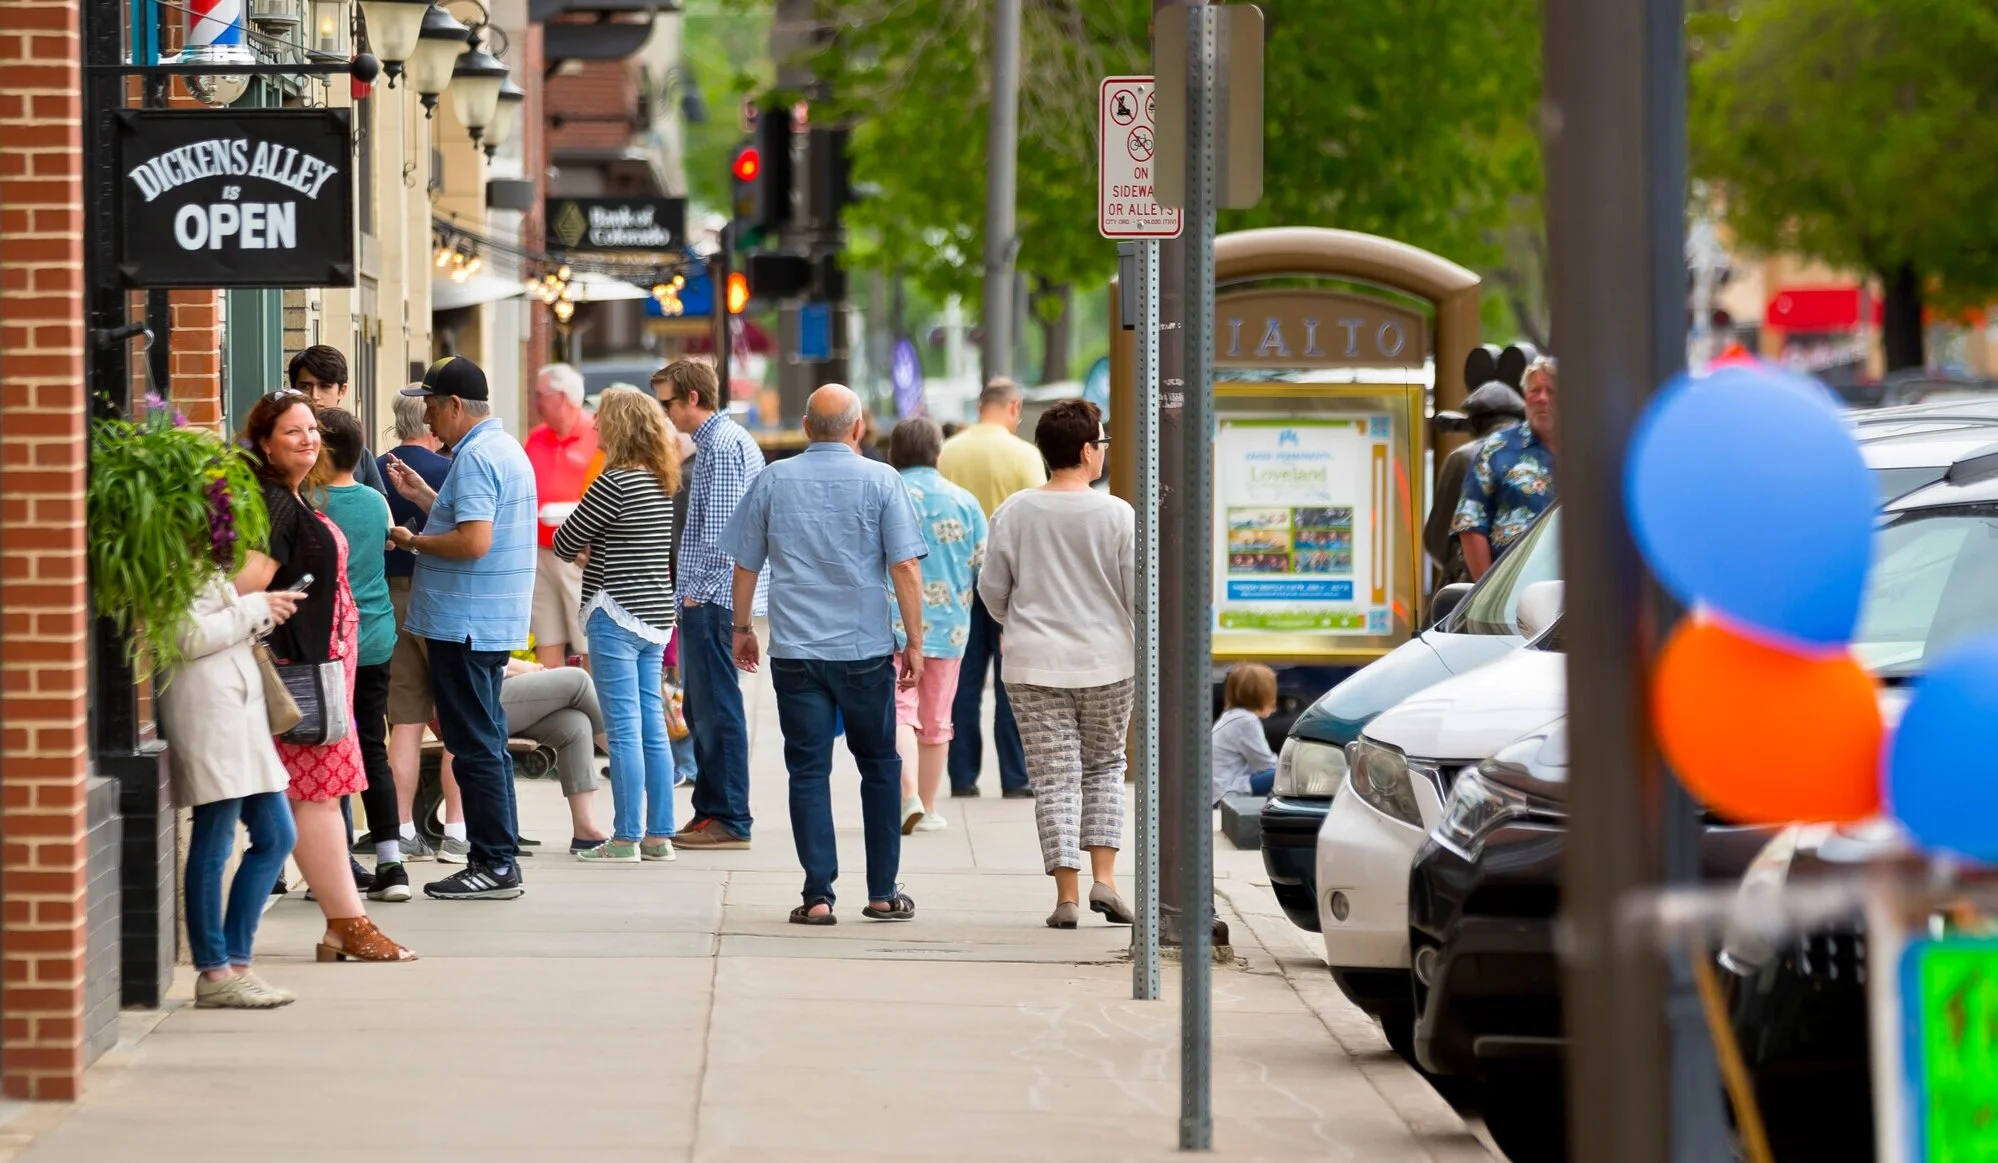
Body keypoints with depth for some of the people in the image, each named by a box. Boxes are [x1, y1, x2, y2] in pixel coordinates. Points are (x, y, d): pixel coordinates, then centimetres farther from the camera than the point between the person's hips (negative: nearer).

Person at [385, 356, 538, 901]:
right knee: (486, 743, 14)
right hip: (493, 624, 11)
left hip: (464, 625, -11)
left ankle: (495, 863, -5)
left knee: (475, 745, -7)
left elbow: (474, 540, -25)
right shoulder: (504, 448, 16)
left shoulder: (475, 457, -17)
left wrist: (412, 541, -13)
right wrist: (423, 495, 21)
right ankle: (499, 860, 18)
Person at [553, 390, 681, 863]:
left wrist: (583, 547, 14)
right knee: (653, 728, 10)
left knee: (624, 730, -6)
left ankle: (626, 838, -5)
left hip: (617, 615, -8)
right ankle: (659, 835, 13)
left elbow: (566, 543, -9)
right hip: (656, 615, 8)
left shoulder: (617, 482, -14)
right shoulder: (663, 485, 11)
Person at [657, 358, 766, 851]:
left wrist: (698, 591, -16)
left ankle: (729, 820, -5)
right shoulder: (724, 439, 18)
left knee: (717, 708, -7)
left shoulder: (722, 447, -15)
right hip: (711, 596, 11)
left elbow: (721, 531, -21)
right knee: (702, 708, 14)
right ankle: (711, 811, 19)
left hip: (714, 599, -11)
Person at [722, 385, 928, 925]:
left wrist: (742, 628, 22)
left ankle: (818, 895, -2)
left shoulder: (773, 480, 3)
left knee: (808, 771, 3)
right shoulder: (880, 481, -3)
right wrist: (914, 642, 1)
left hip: (794, 652, 1)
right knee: (879, 766, 12)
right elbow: (905, 567, -6)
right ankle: (883, 892, 14)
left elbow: (745, 565, 8)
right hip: (866, 651, -1)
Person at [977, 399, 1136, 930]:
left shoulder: (1015, 512, -2)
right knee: (1104, 767, 17)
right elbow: (1139, 592, -5)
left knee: (1054, 776, 3)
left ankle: (1066, 893, -1)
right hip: (1106, 665, -1)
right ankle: (1103, 877, 6)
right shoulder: (1116, 514, -7)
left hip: (1035, 666, 1)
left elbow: (992, 587, 4)